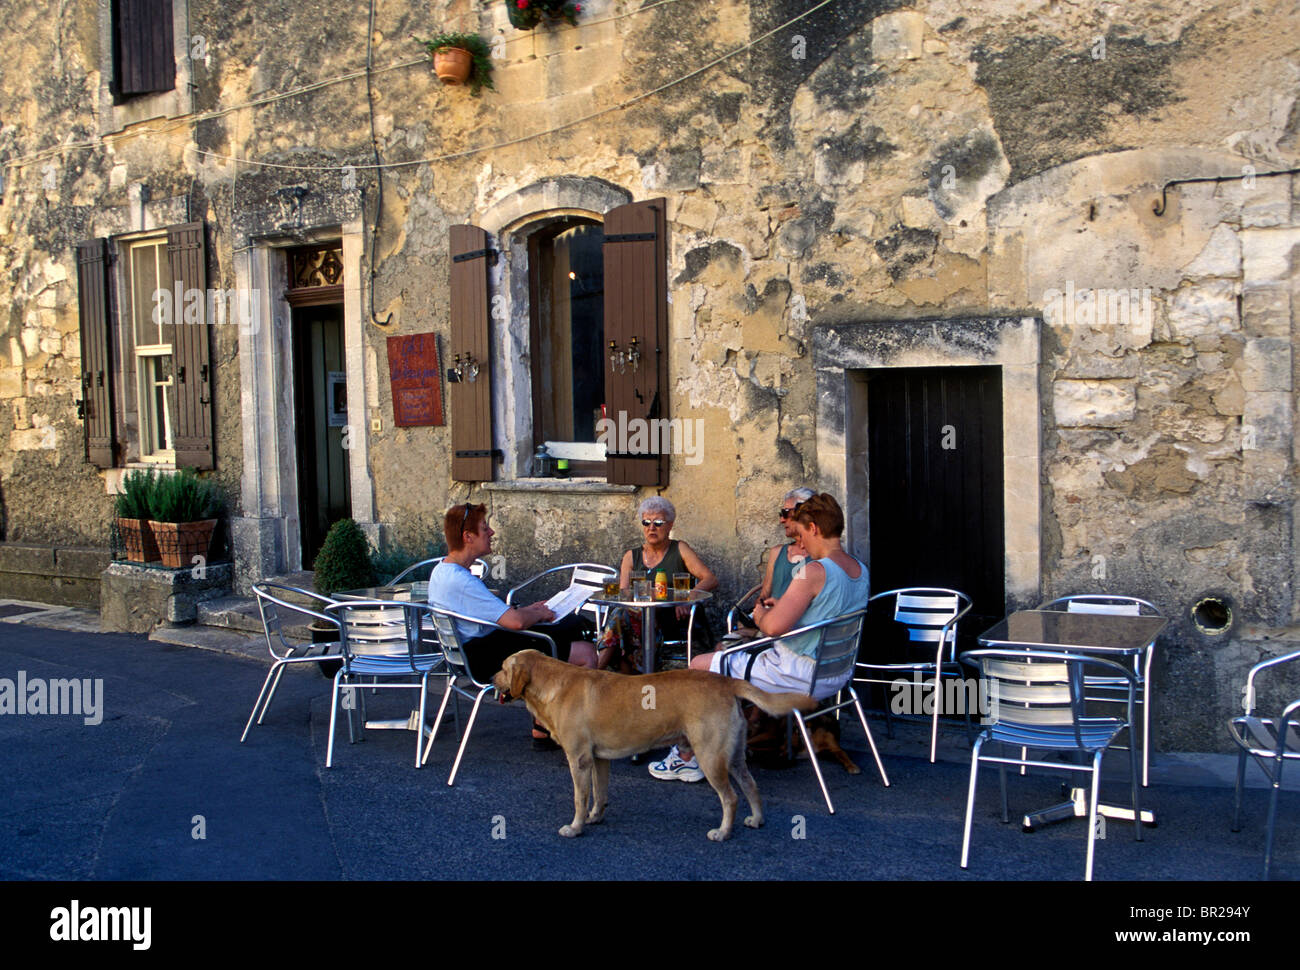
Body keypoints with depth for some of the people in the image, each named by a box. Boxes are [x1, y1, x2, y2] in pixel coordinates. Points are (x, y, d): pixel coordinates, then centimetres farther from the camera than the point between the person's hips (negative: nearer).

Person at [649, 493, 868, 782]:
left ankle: (686, 759, 17)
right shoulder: (861, 571, 3)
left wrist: (761, 617, -7)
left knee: (699, 666, 7)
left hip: (801, 676, -9)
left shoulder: (814, 571, -24)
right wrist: (783, 606, 14)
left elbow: (774, 627, -29)